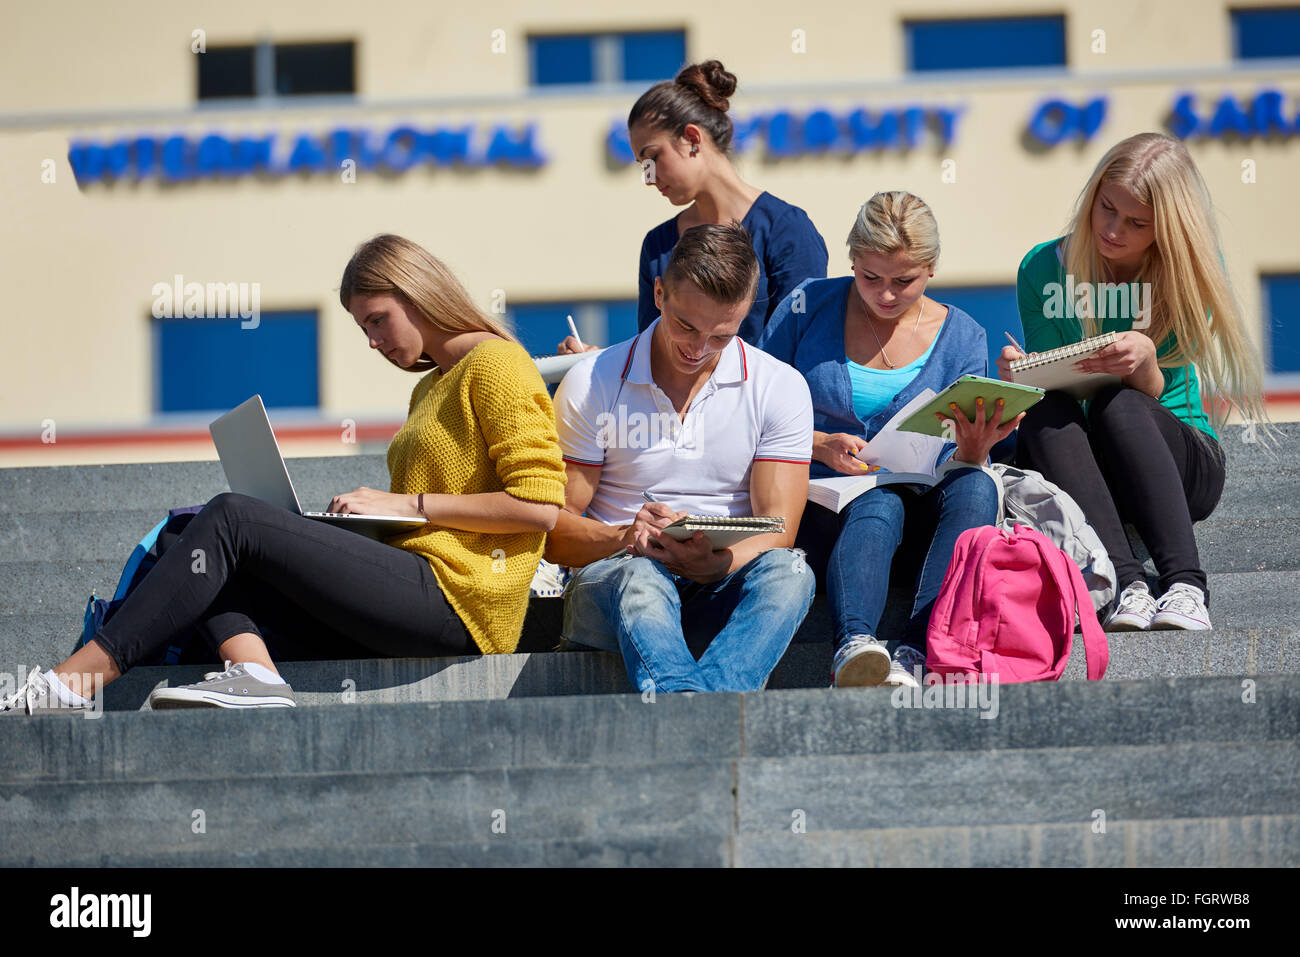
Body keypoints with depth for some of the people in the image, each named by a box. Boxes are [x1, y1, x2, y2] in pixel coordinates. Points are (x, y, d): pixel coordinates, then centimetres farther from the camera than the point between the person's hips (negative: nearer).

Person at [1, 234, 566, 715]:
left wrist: (405, 505, -9)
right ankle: (254, 675, -35)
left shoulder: (495, 364, 0)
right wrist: (364, 514, 11)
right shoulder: (430, 387, 28)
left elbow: (538, 507, -11)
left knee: (231, 519, -16)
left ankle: (71, 685, -24)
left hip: (456, 602, -9)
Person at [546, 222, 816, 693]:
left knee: (789, 571, -32)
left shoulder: (780, 387, 5)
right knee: (638, 578, -38)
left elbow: (778, 532, -2)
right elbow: (554, 532, 2)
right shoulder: (591, 384, 3)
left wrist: (714, 563, -25)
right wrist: (626, 537, -20)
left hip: (723, 592, 1)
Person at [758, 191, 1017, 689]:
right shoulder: (809, 306, 5)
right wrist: (820, 445, -13)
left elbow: (950, 473, 5)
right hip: (819, 500, -2)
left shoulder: (962, 338, 8)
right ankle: (853, 647, -65)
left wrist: (973, 451, -19)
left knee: (974, 488, -32)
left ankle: (914, 659, -51)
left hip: (918, 507, 2)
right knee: (878, 506, -37)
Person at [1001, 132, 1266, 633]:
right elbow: (1049, 383, -2)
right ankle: (1126, 585, -48)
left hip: (1182, 466, -1)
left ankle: (1185, 585, -47)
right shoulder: (1043, 269, -2)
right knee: (1047, 411, -32)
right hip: (1079, 470, 1)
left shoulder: (1186, 280, -3)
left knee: (1118, 403, -33)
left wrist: (1145, 360, -34)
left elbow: (1153, 396, -10)